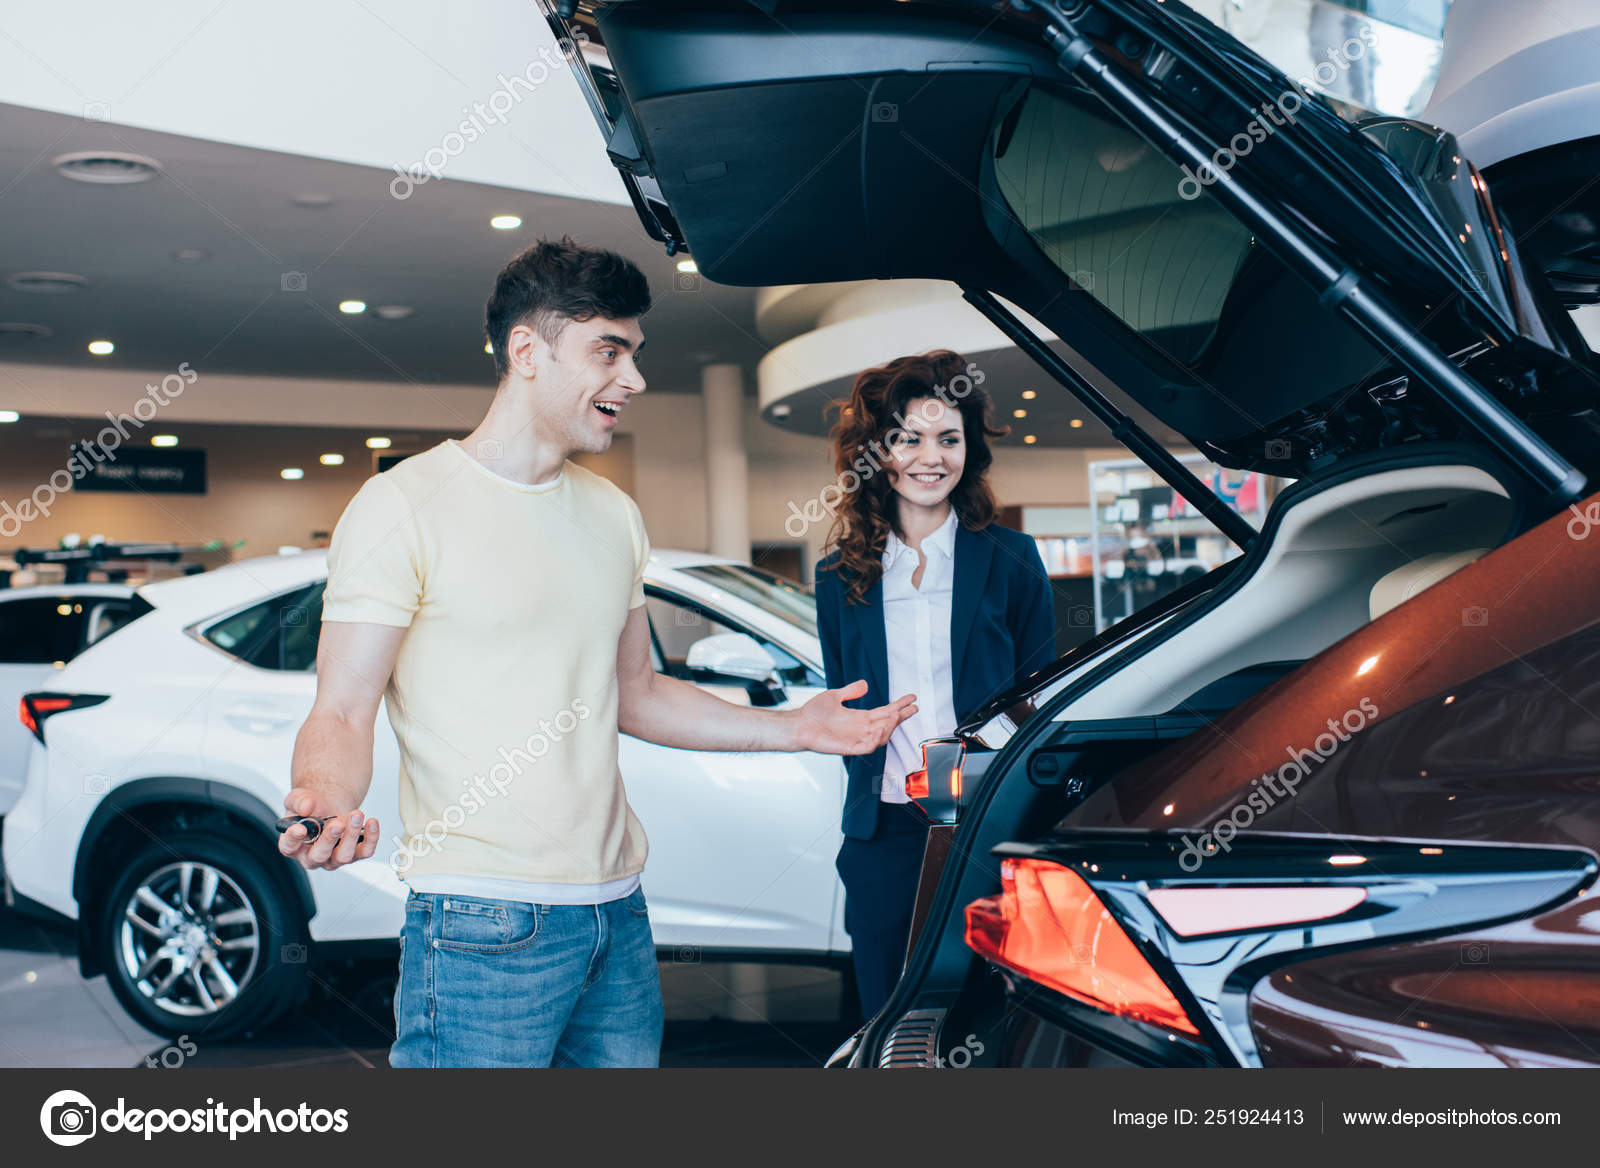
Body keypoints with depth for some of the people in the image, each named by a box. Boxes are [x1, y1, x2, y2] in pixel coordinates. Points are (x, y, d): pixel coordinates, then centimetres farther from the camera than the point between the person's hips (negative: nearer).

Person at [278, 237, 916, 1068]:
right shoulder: (405, 506, -7)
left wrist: (790, 728, 14)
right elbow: (341, 713, -9)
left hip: (618, 908, 7)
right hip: (483, 920, -6)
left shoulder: (614, 515, 14)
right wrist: (327, 804, -31)